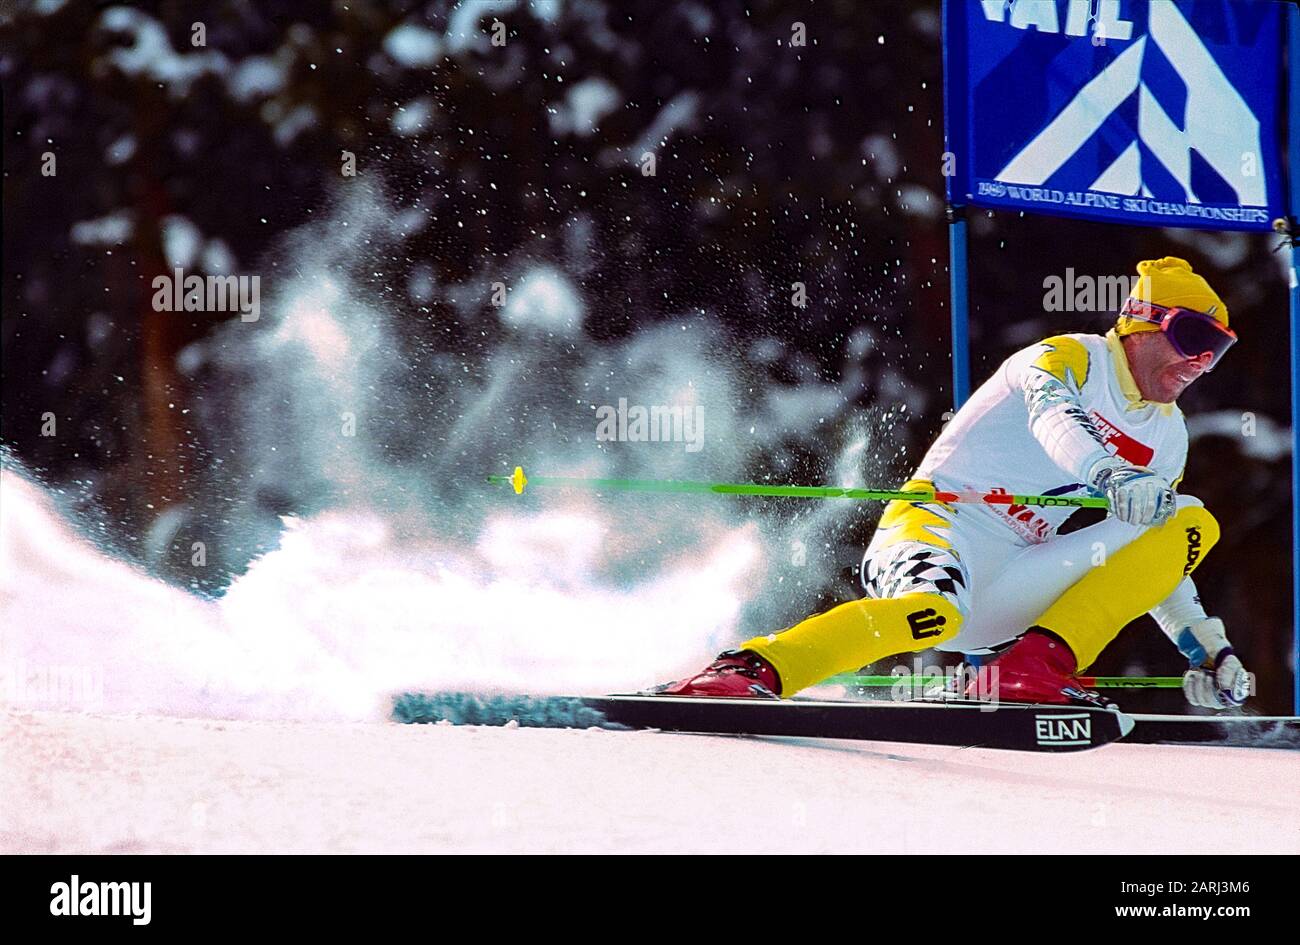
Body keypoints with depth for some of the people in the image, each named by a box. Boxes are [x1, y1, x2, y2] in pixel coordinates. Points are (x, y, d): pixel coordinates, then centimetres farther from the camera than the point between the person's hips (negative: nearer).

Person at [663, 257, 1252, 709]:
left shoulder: (1168, 436, 20)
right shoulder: (1070, 358, -1)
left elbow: (1151, 563, 29)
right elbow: (1054, 417, -26)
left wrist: (1207, 649, 18)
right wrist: (1112, 474, -46)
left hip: (1013, 584, 7)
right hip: (941, 523, -7)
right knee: (935, 612, -42)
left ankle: (1039, 663, -21)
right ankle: (749, 669, -38)